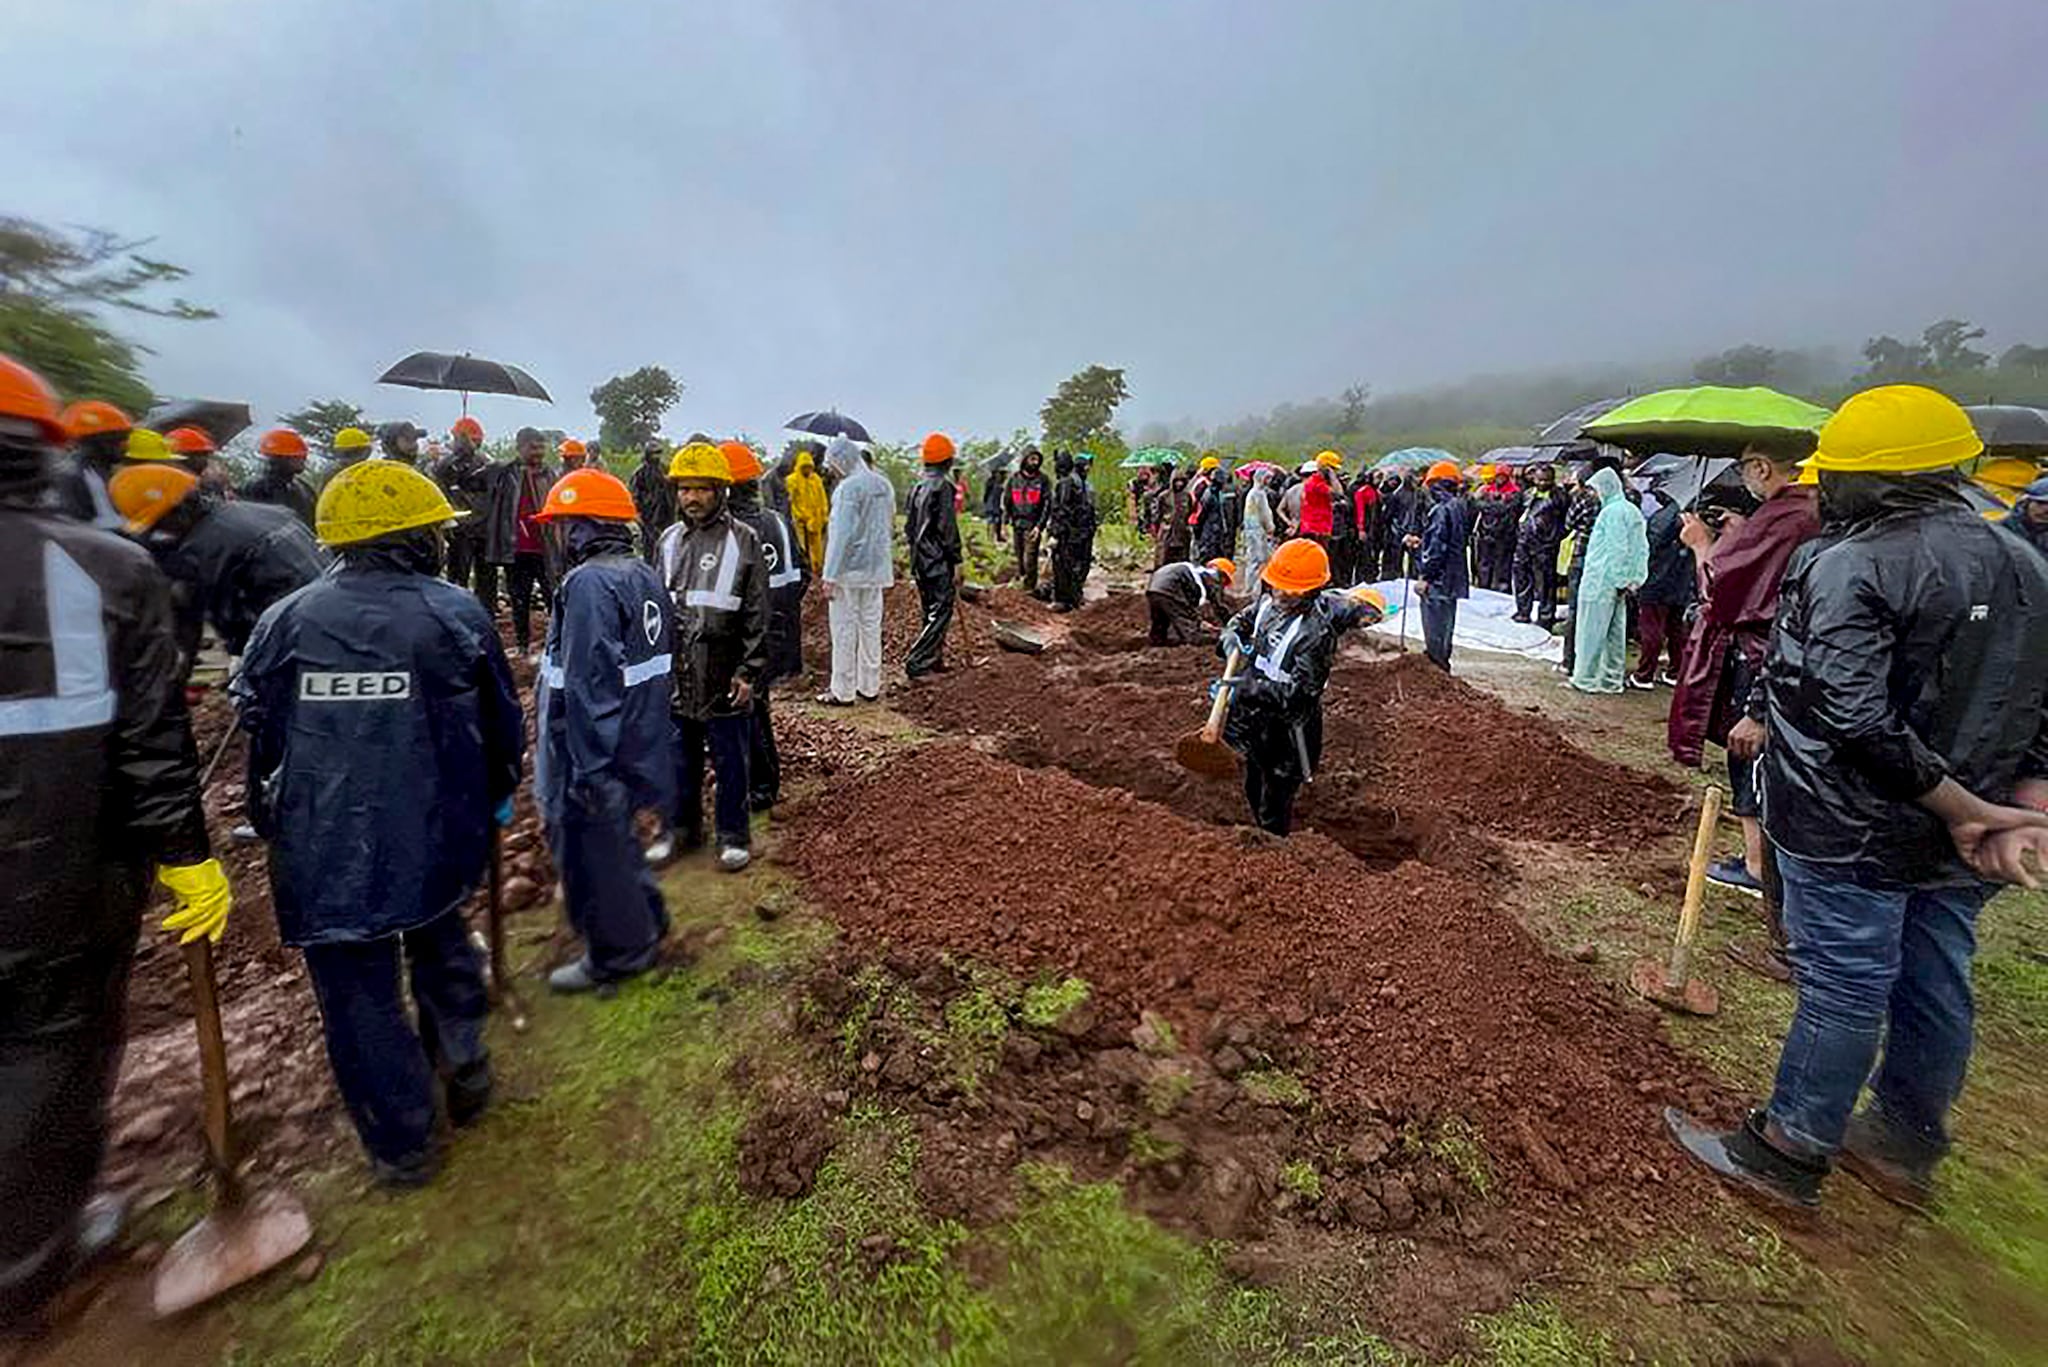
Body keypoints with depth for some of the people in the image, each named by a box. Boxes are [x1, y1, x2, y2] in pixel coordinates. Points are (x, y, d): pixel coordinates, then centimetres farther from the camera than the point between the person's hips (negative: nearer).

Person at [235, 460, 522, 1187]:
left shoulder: (283, 622, -3)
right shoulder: (457, 612, -6)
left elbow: (258, 734, 8)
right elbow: (504, 723, 1)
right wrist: (495, 797, 19)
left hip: (326, 851, 0)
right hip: (436, 839, 1)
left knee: (360, 993, 12)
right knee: (442, 944, 27)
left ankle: (402, 1147, 25)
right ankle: (465, 1071, 38)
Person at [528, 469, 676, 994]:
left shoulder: (588, 584, -22)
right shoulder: (644, 575, 7)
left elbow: (588, 686, -26)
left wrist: (587, 769, -23)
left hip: (596, 756, -9)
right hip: (639, 745, 9)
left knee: (591, 849, 8)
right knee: (614, 838, 25)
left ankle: (617, 954, 24)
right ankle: (645, 925, 40)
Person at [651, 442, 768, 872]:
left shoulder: (744, 541, -6)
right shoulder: (670, 540, 9)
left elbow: (757, 615, -7)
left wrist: (749, 671, -11)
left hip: (724, 679, -5)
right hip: (675, 676, 5)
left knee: (729, 762, 7)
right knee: (679, 759, 17)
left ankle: (732, 834, 23)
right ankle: (681, 827, 34)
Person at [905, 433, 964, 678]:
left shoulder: (916, 488, 13)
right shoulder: (943, 486, -13)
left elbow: (909, 526, 17)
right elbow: (948, 528, -17)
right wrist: (956, 562, -13)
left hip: (920, 560, 9)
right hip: (939, 561, -9)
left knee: (931, 611, 16)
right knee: (941, 612, -5)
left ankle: (934, 659, 23)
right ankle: (915, 662, -10)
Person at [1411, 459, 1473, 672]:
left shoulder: (1441, 510, -17)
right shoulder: (1460, 507, 12)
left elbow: (1437, 548, -20)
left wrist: (1425, 576, -16)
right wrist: (1420, 543, 19)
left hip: (1438, 579, -10)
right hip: (1453, 578, 10)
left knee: (1435, 631, -4)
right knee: (1444, 627, 19)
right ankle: (1441, 667, 30)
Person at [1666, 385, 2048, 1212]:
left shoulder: (1848, 567, -19)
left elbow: (1854, 719, -26)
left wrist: (1961, 806, -16)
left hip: (1852, 830, -8)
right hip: (1958, 843, 8)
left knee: (1842, 987, 2)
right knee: (1934, 989, 18)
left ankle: (1784, 1154, 17)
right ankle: (1905, 1146, 37)